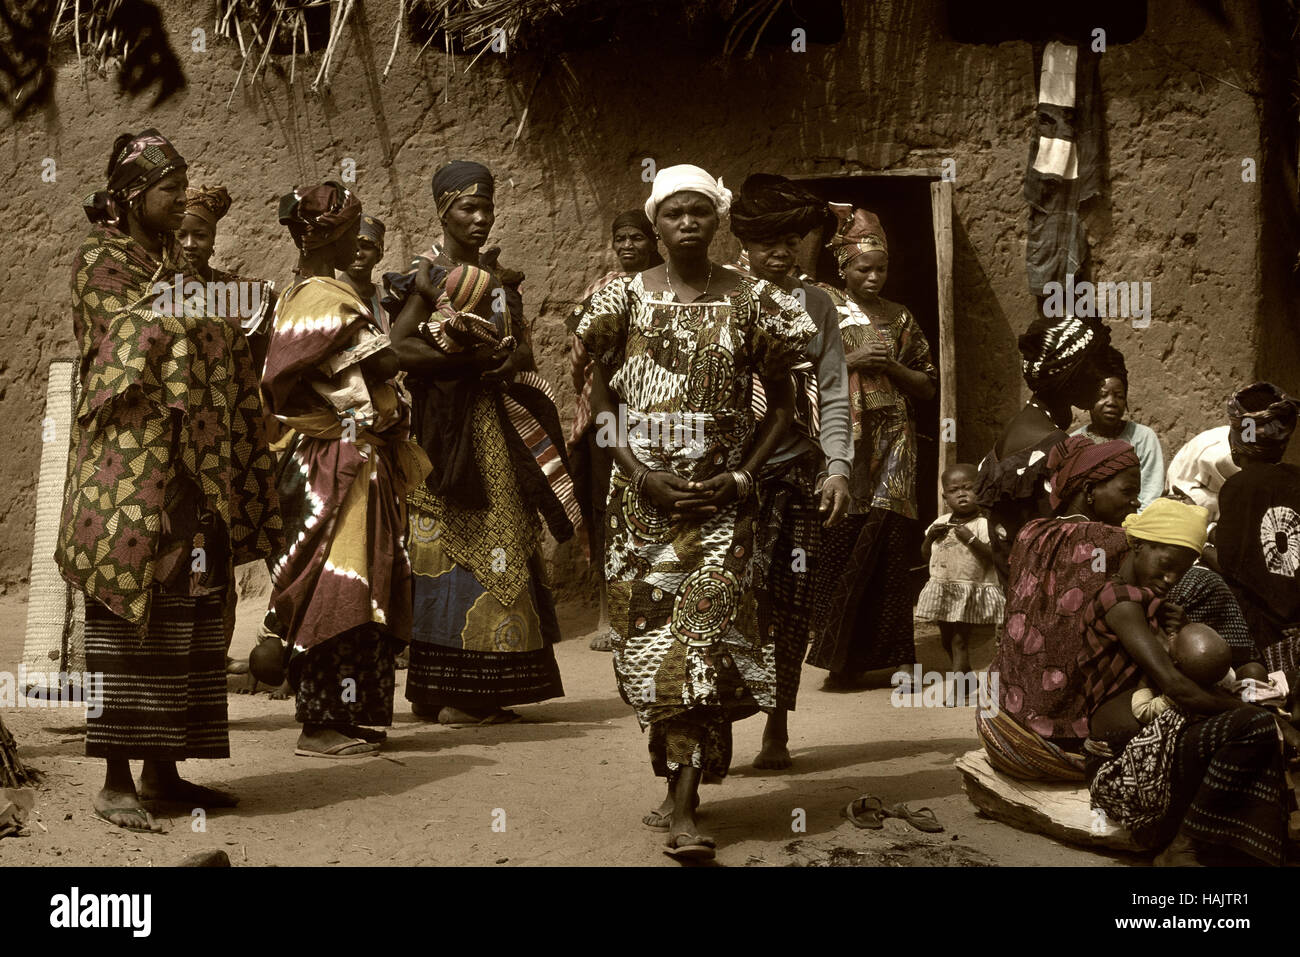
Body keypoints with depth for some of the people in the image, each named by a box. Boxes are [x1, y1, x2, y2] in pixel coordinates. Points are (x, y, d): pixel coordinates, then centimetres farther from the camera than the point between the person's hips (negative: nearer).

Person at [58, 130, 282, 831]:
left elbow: (221, 357, 22)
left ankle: (162, 769, 13)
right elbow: (137, 343, -13)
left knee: (186, 613, 6)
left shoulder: (177, 265, 20)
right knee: (129, 616, -8)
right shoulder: (100, 262, -1)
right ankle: (116, 782, -5)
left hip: (191, 470, 8)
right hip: (131, 463, -7)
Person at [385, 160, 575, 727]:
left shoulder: (498, 276, 16)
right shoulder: (426, 275, -4)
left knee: (497, 545, 5)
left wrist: (511, 357, -6)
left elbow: (523, 345, 17)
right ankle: (450, 697, -4)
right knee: (457, 542, -8)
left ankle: (479, 692, 11)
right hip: (446, 426, -7)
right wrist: (472, 356, -18)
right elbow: (399, 345, -14)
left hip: (491, 422, 7)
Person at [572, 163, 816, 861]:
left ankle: (682, 810, -9)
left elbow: (782, 404, 8)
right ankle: (681, 784, 22)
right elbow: (600, 401, 7)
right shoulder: (627, 298, 4)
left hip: (718, 501, -2)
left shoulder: (750, 301, 2)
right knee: (648, 636, 5)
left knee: (700, 642, -10)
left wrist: (741, 476, -5)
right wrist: (641, 473, -6)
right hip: (642, 496, 2)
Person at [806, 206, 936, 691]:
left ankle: (871, 654, 2)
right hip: (841, 441, -2)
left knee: (887, 542, -5)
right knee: (845, 541, -7)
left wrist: (892, 367, -2)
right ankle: (841, 657, 0)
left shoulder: (899, 318, 14)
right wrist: (851, 361, -11)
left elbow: (928, 387, 15)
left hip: (891, 446, 3)